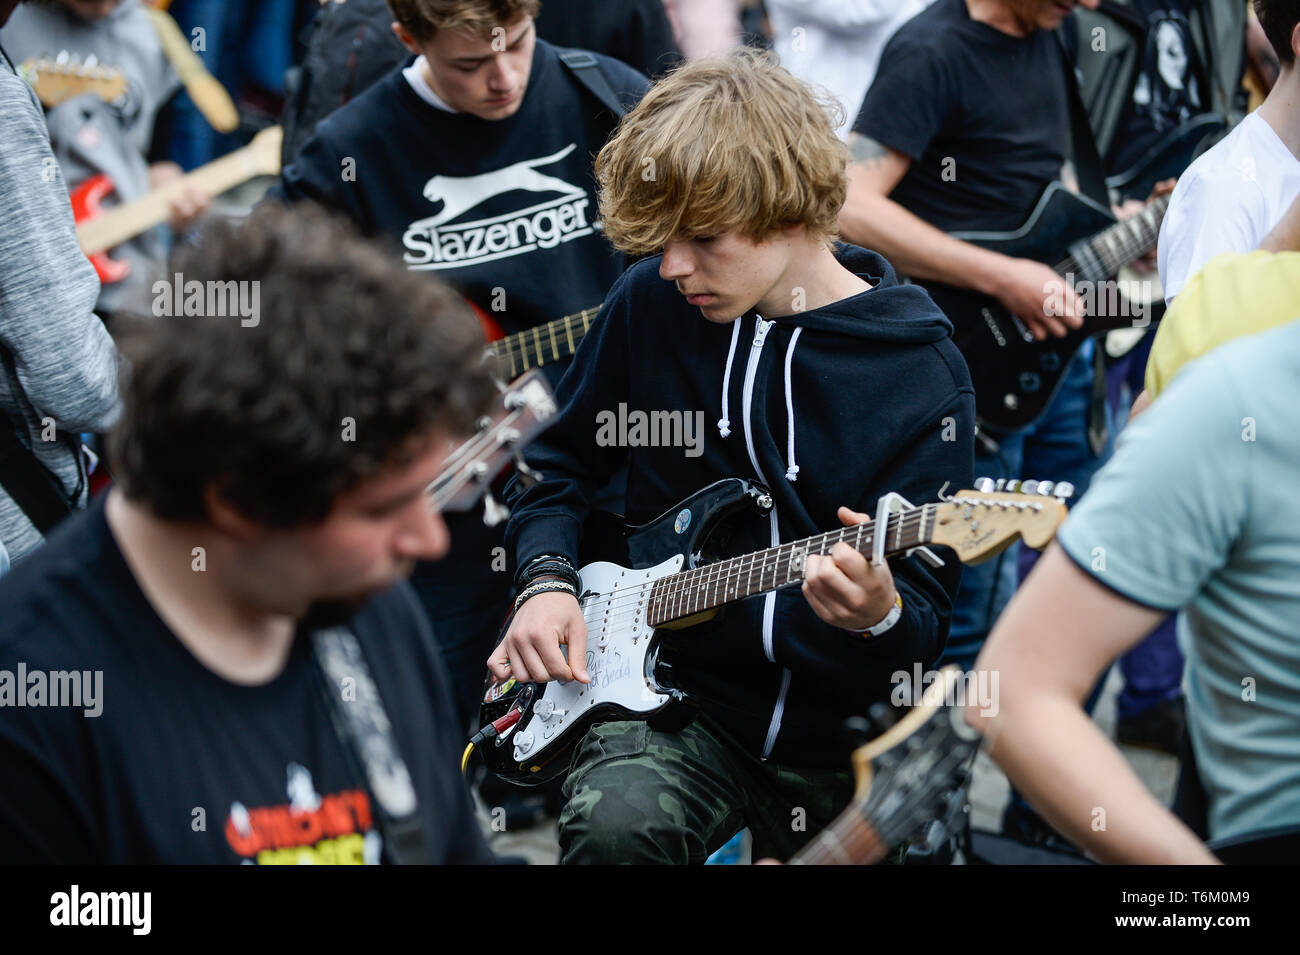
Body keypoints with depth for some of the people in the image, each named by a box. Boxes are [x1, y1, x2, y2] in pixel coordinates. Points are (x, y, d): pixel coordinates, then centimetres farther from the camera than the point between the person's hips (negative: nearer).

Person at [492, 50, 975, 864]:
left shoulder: (921, 372, -10)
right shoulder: (652, 305, -1)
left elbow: (928, 620, -10)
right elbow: (560, 465, 15)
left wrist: (881, 616, -33)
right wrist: (547, 579, -3)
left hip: (840, 736, 0)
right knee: (617, 826, -30)